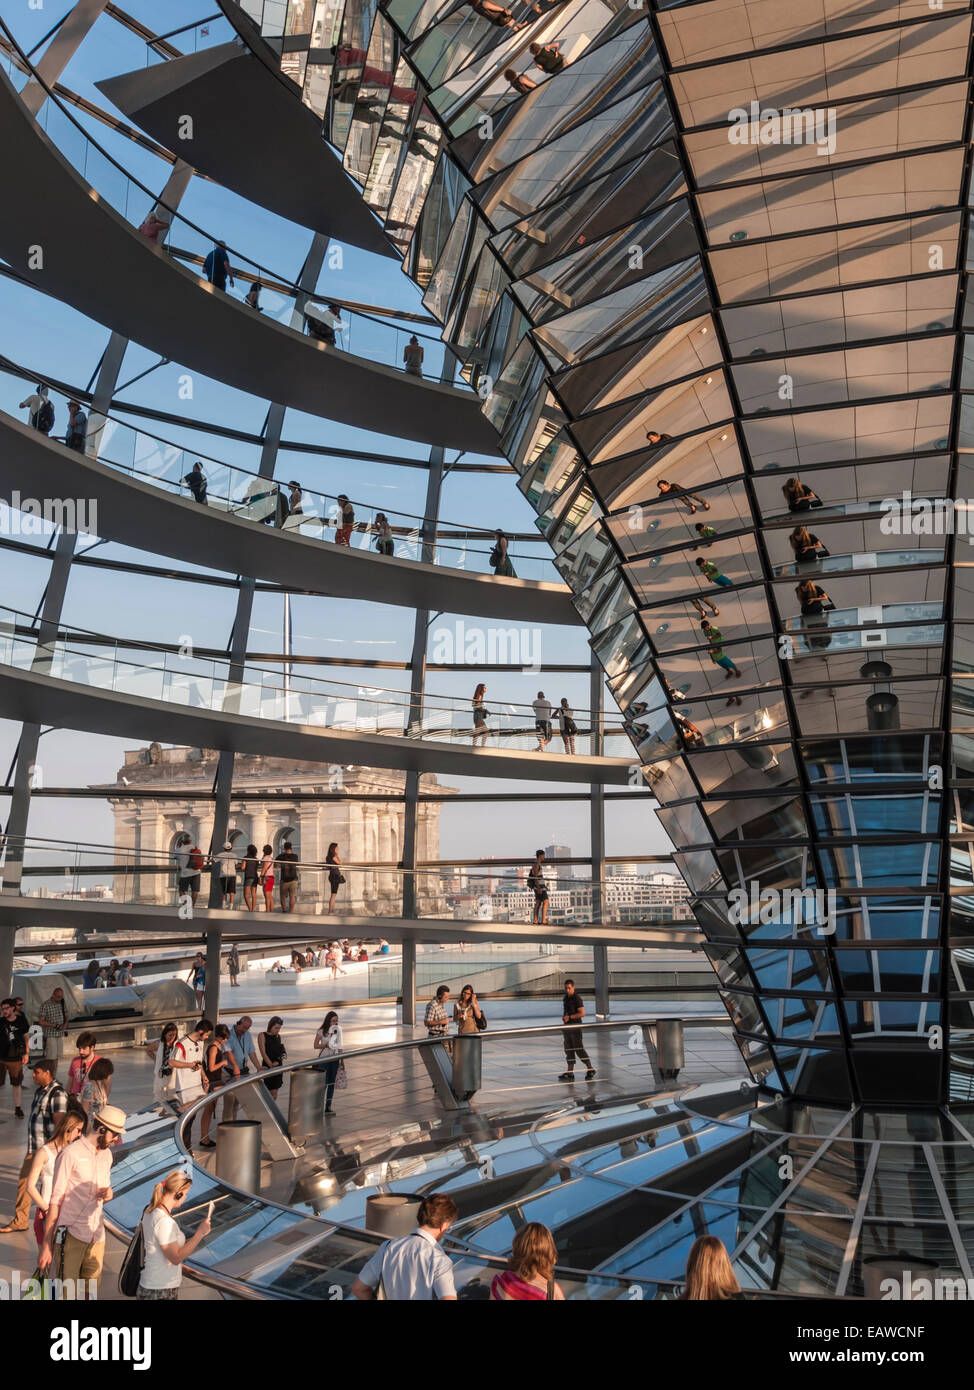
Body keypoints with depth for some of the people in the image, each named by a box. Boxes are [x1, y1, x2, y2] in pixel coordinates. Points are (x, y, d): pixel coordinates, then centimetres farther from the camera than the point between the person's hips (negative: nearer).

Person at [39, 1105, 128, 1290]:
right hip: (72, 1233, -7)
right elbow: (56, 1200, -12)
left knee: (91, 1288, 9)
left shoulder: (106, 1154, 11)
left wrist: (109, 1195, -3)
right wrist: (46, 1245, -13)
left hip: (96, 1233, 7)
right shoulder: (71, 1154, -12)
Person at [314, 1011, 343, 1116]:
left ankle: (328, 1106, 14)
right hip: (324, 1058, -4)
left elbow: (340, 1045, 10)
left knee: (332, 1083, 7)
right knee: (323, 1083, -6)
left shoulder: (338, 1030, 3)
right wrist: (326, 1045, -21)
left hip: (335, 1058, 4)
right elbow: (315, 1045, -5)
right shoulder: (321, 1031, -8)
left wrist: (341, 1059, 9)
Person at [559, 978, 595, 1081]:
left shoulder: (577, 998, -12)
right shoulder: (566, 998, 13)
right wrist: (563, 1017, 4)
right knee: (569, 1050, 8)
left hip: (575, 1027, -8)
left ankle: (590, 1069, 7)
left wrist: (569, 1017, -18)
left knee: (579, 1049, -5)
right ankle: (570, 1072, 11)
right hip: (567, 1027, 8)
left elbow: (582, 1013, -17)